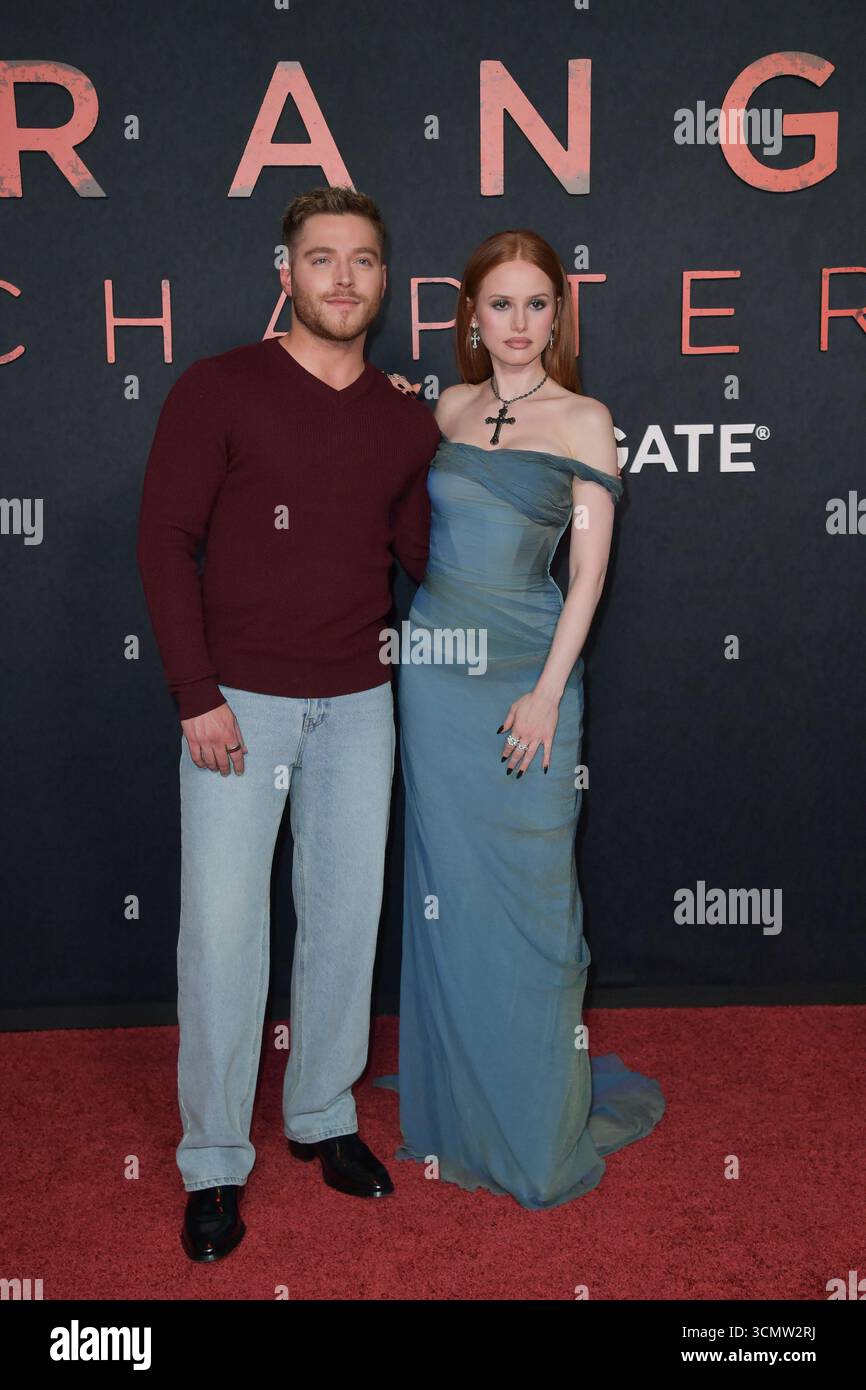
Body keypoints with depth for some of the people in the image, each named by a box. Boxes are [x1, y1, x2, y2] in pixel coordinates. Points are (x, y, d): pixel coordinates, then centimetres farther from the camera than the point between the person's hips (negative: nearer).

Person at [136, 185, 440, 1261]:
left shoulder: (406, 420, 9)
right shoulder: (220, 389, -4)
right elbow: (164, 540, -7)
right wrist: (197, 695, -13)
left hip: (357, 704, 4)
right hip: (239, 699, -4)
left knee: (346, 918, 11)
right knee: (223, 926, -1)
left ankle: (324, 1116, 30)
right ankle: (214, 1161, 16)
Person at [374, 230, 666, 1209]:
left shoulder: (583, 420, 0)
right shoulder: (448, 407, 11)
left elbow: (588, 571, -5)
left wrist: (548, 692, -12)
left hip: (526, 668, -3)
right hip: (435, 662, 4)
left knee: (527, 885, 2)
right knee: (446, 879, 9)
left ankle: (537, 1119, 20)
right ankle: (457, 1100, 26)